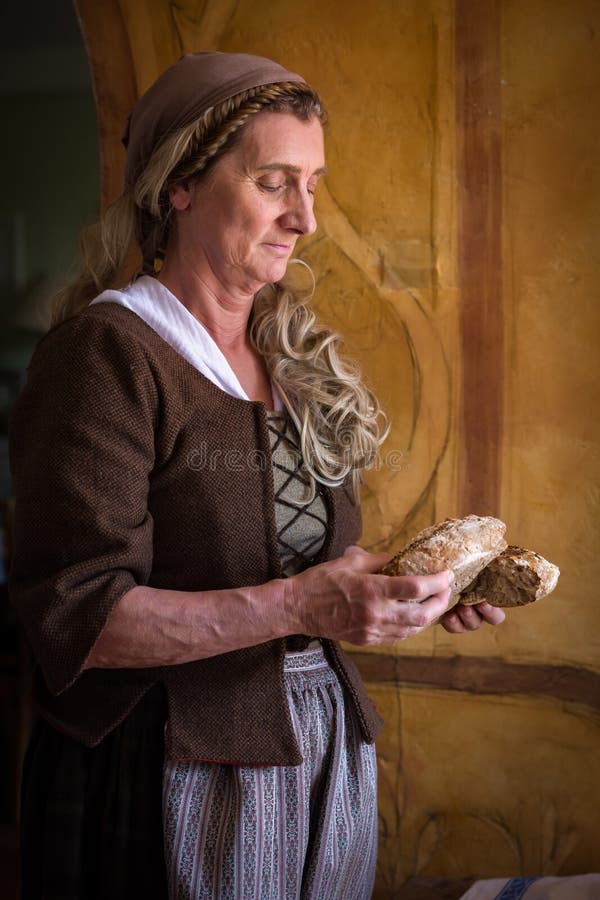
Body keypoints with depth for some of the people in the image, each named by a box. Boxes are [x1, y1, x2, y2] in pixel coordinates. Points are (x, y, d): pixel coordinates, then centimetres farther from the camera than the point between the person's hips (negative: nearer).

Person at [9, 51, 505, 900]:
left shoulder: (295, 361, 10)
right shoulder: (107, 354, -13)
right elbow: (77, 618, -19)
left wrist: (408, 589, -2)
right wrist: (297, 605, -26)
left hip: (327, 749, 7)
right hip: (173, 761, -6)